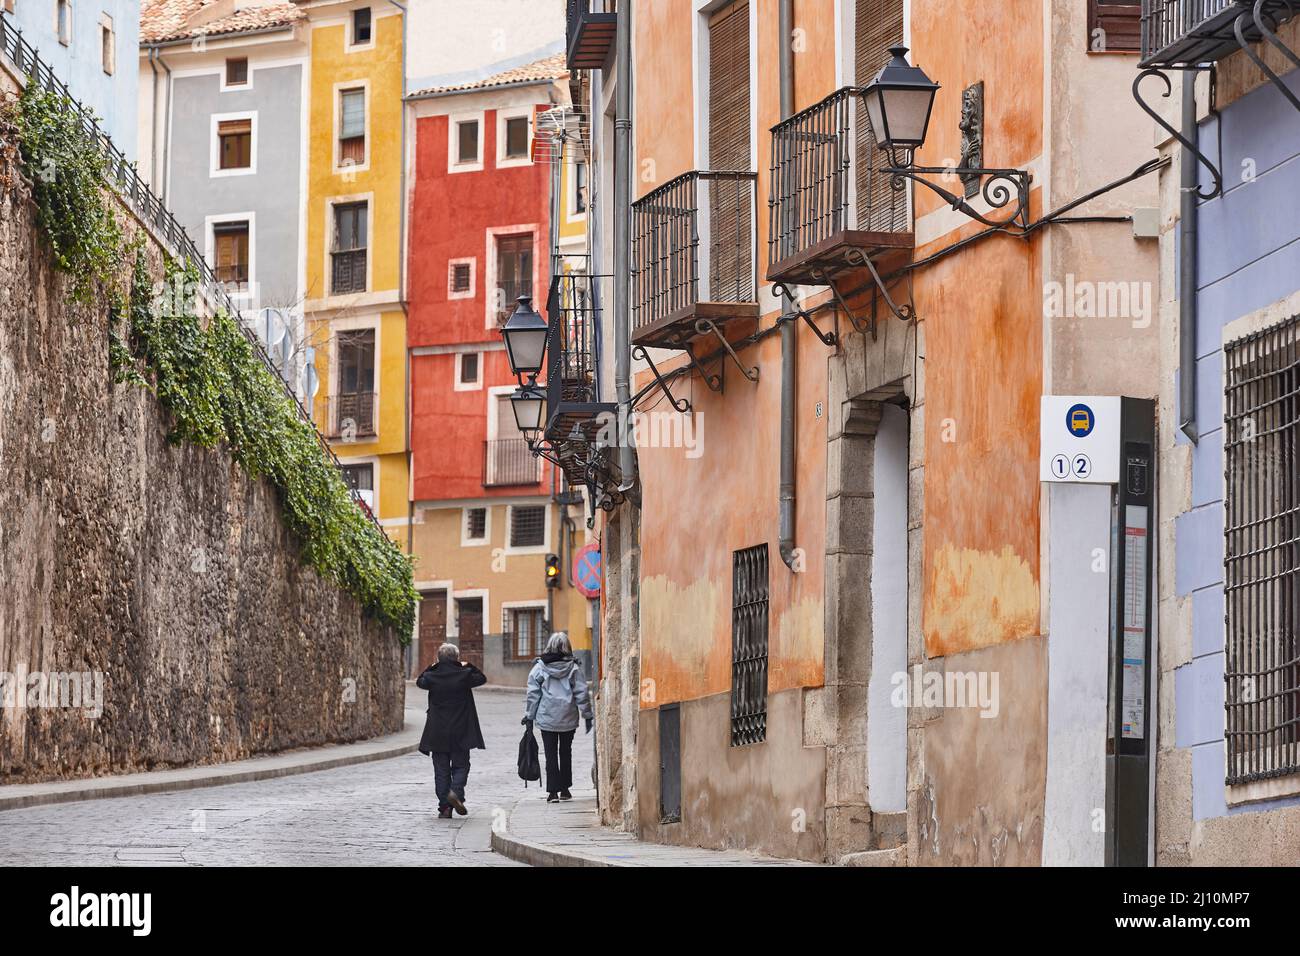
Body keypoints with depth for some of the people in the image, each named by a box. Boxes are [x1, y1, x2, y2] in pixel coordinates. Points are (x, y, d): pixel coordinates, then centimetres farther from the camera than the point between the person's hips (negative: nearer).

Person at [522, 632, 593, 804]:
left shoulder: (539, 667, -3)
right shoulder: (573, 668, -3)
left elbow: (533, 694, 0)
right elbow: (581, 693, -2)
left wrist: (529, 717, 7)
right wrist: (587, 715, 6)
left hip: (547, 718, -1)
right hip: (568, 718, 1)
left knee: (551, 754, 2)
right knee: (566, 752, 15)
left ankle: (553, 792, -6)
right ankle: (565, 790, 20)